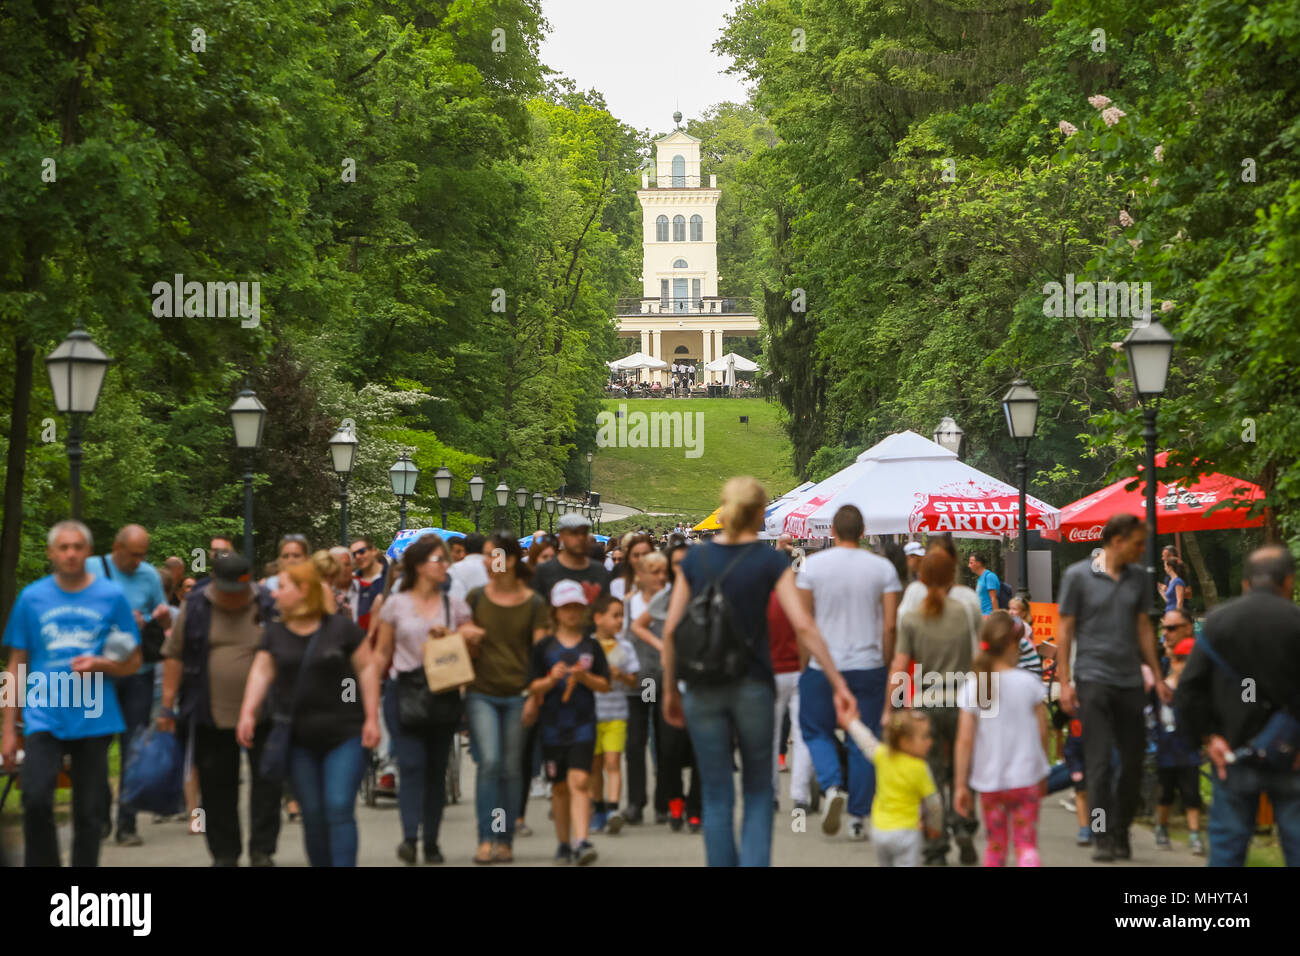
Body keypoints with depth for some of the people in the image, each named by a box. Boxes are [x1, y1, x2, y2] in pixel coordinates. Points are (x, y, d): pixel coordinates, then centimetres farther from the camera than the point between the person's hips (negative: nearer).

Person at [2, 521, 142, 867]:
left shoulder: (112, 596, 3)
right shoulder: (32, 597, 5)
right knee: (36, 799, -17)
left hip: (93, 719, 0)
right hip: (43, 717, 0)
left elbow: (133, 662, 9)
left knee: (89, 812, 4)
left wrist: (100, 664, -12)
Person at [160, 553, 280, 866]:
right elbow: (174, 655, 3)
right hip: (211, 715, 1)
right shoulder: (194, 608, 2)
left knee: (266, 781, -2)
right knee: (217, 785, 6)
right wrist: (167, 705, -2)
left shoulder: (268, 607, 0)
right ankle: (225, 854, 17)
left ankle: (262, 851, 7)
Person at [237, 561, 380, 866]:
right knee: (312, 814, 7)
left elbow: (366, 669, -1)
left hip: (344, 736, -3)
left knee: (340, 809, -11)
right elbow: (261, 672, 3)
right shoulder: (274, 632, 8)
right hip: (299, 740, 4)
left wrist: (372, 718, -6)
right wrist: (248, 712, -12)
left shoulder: (341, 627, -2)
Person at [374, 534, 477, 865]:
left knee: (436, 769, 6)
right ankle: (410, 837, -19)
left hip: (444, 693, 2)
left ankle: (431, 840, 14)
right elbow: (381, 653, 8)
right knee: (411, 764, -14)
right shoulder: (396, 604, 3)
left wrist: (448, 636, -8)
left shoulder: (454, 603, 7)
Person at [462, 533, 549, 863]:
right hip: (481, 693, 0)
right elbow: (467, 648, 12)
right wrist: (469, 641, -12)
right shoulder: (476, 597, 6)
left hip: (517, 694, 0)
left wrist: (534, 698, -9)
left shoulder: (534, 603, 1)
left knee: (511, 768, 3)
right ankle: (486, 839, -9)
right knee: (489, 761, -13)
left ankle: (505, 841, 14)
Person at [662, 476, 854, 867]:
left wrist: (669, 689, 9)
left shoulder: (695, 559, 2)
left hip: (703, 688, 2)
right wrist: (838, 682, -9)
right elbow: (803, 626, -12)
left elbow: (670, 629, 1)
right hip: (752, 686, -2)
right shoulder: (769, 561, -5)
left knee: (716, 795, 9)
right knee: (758, 791, 12)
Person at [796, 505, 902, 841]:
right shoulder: (882, 568, -2)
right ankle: (858, 817, 9)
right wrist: (885, 663, 7)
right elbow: (890, 625, -4)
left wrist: (806, 660, 10)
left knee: (816, 731, 15)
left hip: (823, 665, -1)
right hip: (868, 666, 1)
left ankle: (832, 785, -11)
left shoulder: (813, 565, -4)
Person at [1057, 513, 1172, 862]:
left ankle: (1121, 833, 20)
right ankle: (1103, 838, -1)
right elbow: (1066, 630, -1)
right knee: (1100, 761, -7)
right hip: (1093, 679, -4)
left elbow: (1143, 628, 15)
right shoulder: (1078, 575, -4)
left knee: (1133, 761, 6)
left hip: (1130, 680, 4)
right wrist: (1065, 682, -6)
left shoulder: (1139, 577, 9)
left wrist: (1157, 677, 12)